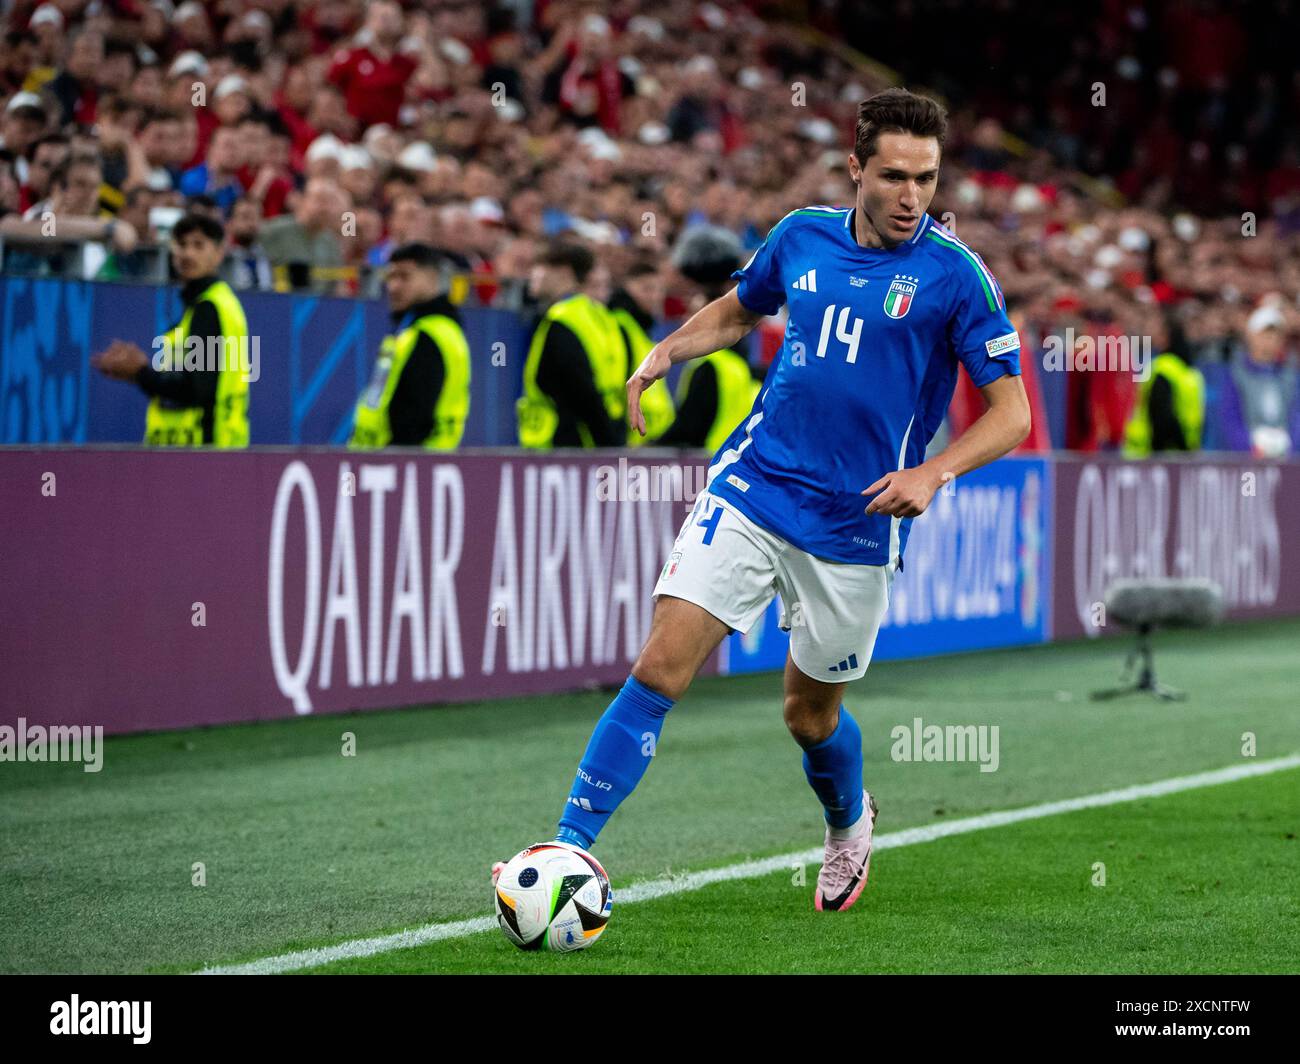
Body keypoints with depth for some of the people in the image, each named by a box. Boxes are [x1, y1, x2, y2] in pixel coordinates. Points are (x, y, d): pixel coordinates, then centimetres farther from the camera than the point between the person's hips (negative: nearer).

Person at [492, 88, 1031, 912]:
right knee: (661, 667, -11)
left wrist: (933, 472, -22)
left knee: (811, 715, 13)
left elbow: (1011, 412, -6)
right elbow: (738, 310, 24)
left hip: (856, 526, -2)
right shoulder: (803, 236, 3)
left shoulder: (953, 274, -9)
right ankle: (570, 849, -11)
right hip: (751, 491, 2)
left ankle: (850, 822, 46)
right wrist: (666, 352, 5)